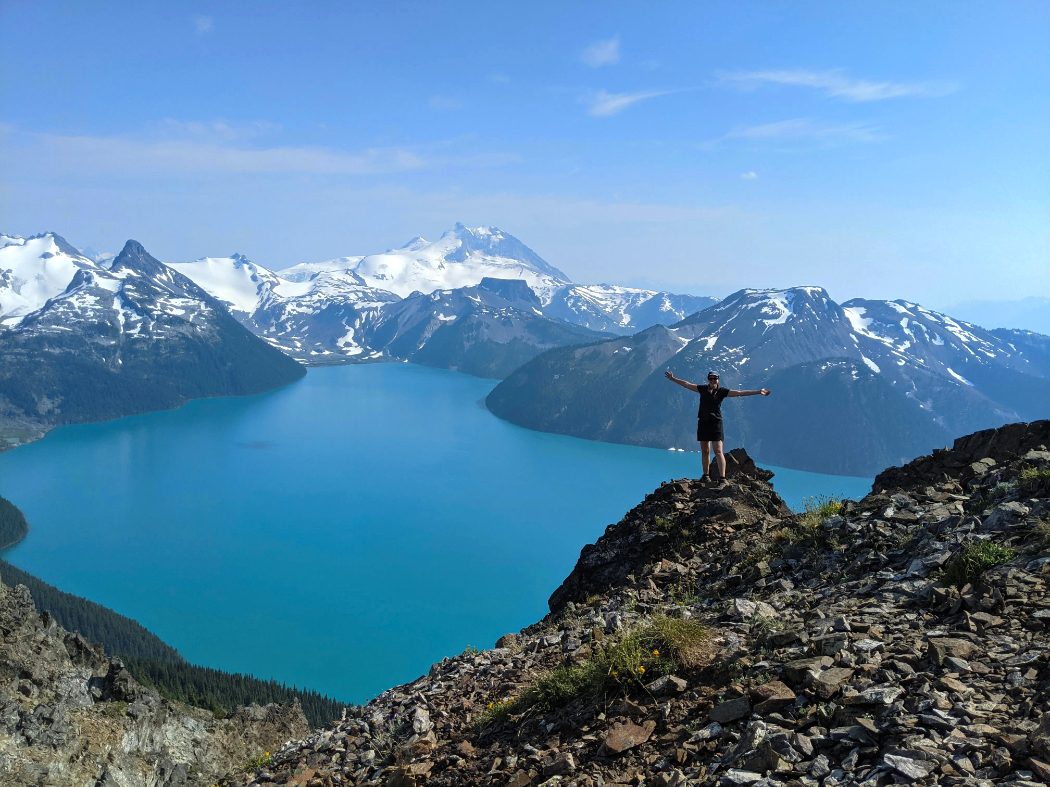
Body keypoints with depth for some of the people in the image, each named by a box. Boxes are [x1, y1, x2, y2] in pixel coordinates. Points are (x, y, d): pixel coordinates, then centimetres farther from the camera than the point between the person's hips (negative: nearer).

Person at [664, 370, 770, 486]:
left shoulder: (722, 391, -1)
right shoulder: (702, 389, 8)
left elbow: (739, 393, -6)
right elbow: (687, 384, 15)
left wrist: (758, 392, -12)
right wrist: (673, 379, 19)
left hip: (716, 423, -4)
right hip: (703, 423, 4)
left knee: (718, 451, -12)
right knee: (705, 451, 10)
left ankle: (722, 478, -18)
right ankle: (706, 476, 21)